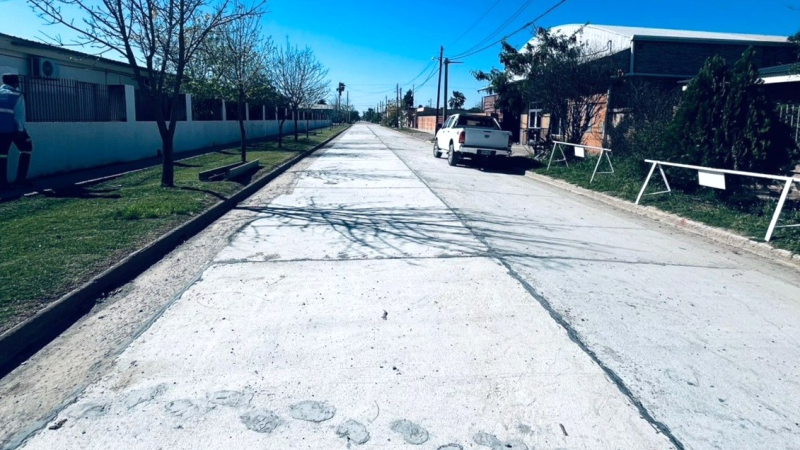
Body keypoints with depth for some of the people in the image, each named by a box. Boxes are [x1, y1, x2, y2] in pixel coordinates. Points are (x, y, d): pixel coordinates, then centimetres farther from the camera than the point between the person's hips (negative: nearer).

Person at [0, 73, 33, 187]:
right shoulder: (17, 95, -3)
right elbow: (19, 114, -11)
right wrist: (20, 129, -11)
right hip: (14, 128, -4)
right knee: (26, 149, 11)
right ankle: (21, 179, 4)